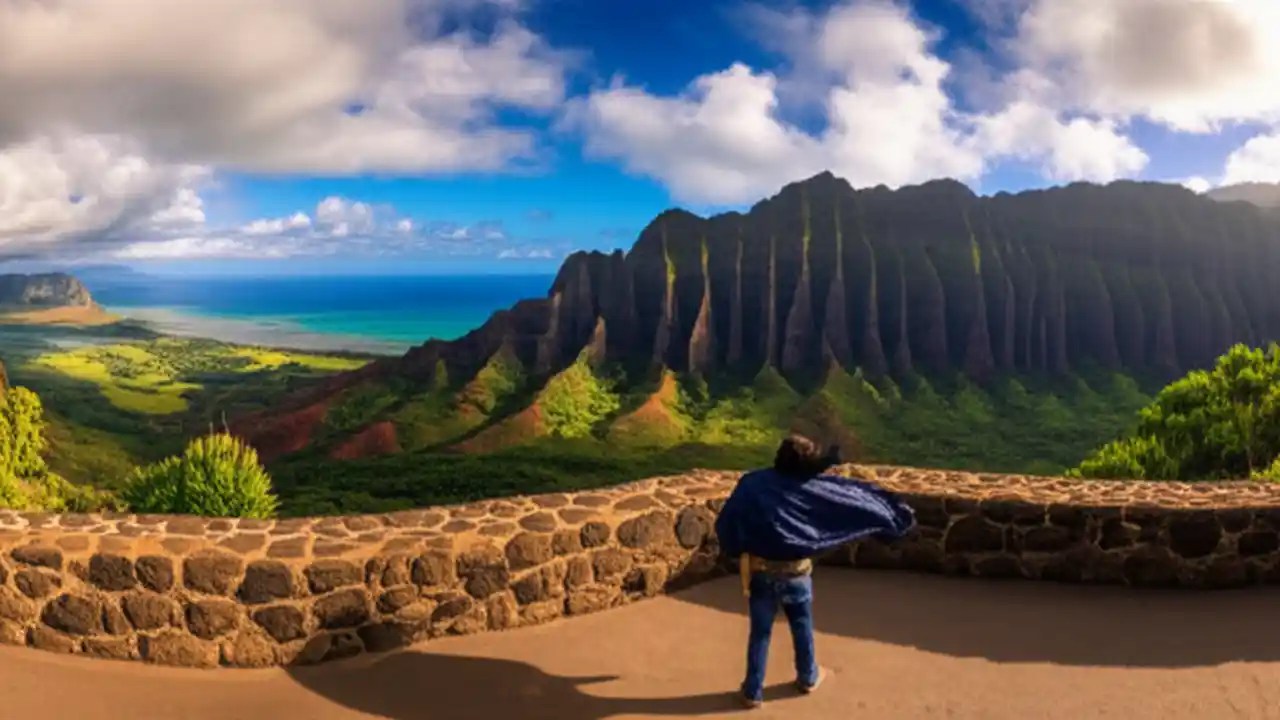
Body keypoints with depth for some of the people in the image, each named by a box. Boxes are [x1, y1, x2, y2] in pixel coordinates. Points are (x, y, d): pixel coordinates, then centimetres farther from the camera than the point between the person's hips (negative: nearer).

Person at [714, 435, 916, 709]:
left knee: (760, 632, 13)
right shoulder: (813, 488, -13)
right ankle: (808, 677, 42)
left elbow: (727, 523, -14)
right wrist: (894, 512, 10)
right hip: (796, 573, 0)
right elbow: (854, 500, -4)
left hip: (761, 572, 0)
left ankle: (753, 691, 21)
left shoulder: (753, 484, -13)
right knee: (802, 628, 23)